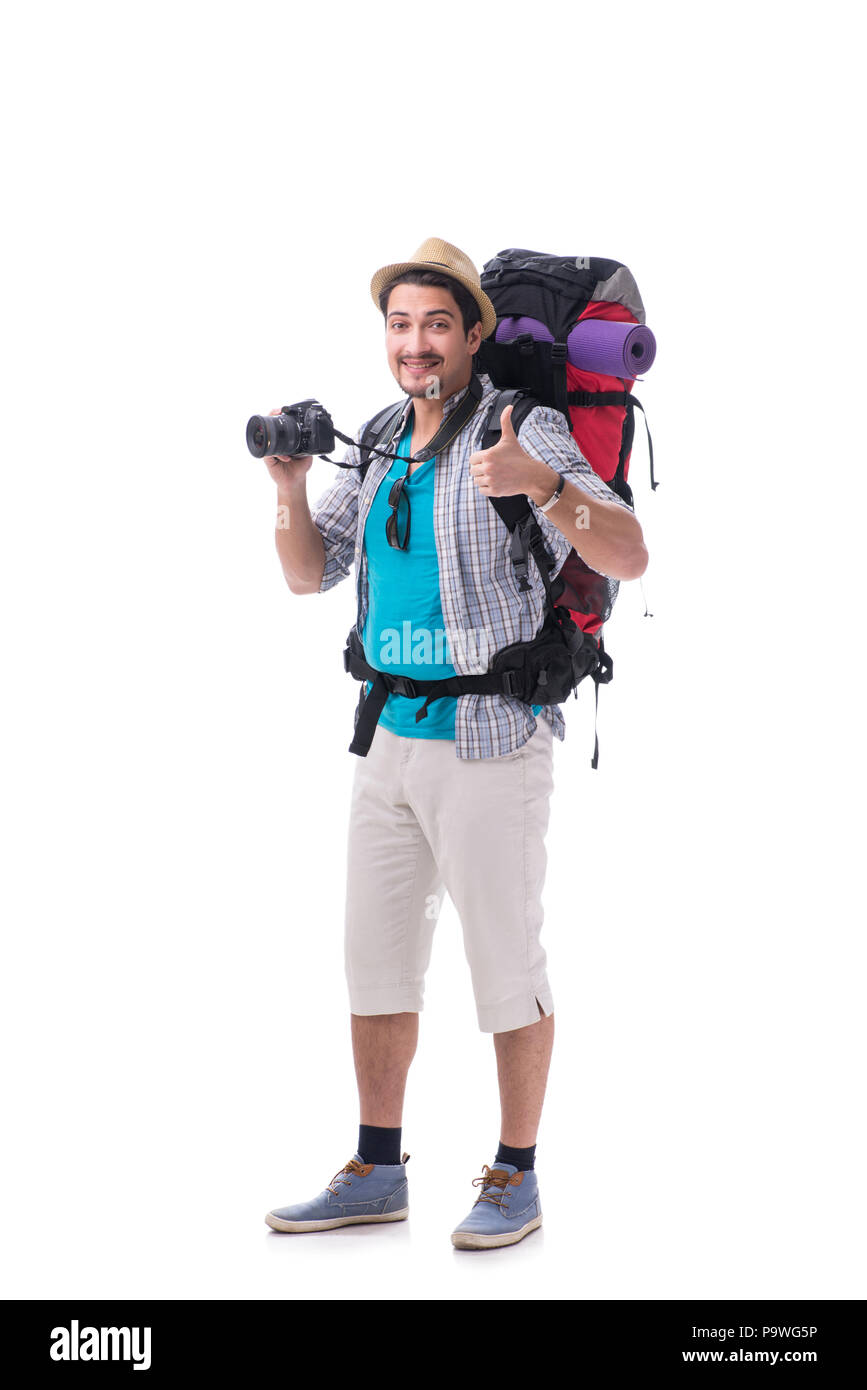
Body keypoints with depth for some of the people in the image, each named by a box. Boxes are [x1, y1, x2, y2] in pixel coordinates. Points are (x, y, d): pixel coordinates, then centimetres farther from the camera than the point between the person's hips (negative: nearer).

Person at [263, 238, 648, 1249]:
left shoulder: (527, 430, -8)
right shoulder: (378, 450, 12)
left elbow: (628, 557, -16)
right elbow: (310, 575, 16)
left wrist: (541, 485, -33)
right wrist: (291, 490, -2)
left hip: (490, 744, -7)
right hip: (390, 741, 7)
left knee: (507, 966, 3)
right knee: (375, 961, 13)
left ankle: (516, 1179, 16)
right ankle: (377, 1173, 25)